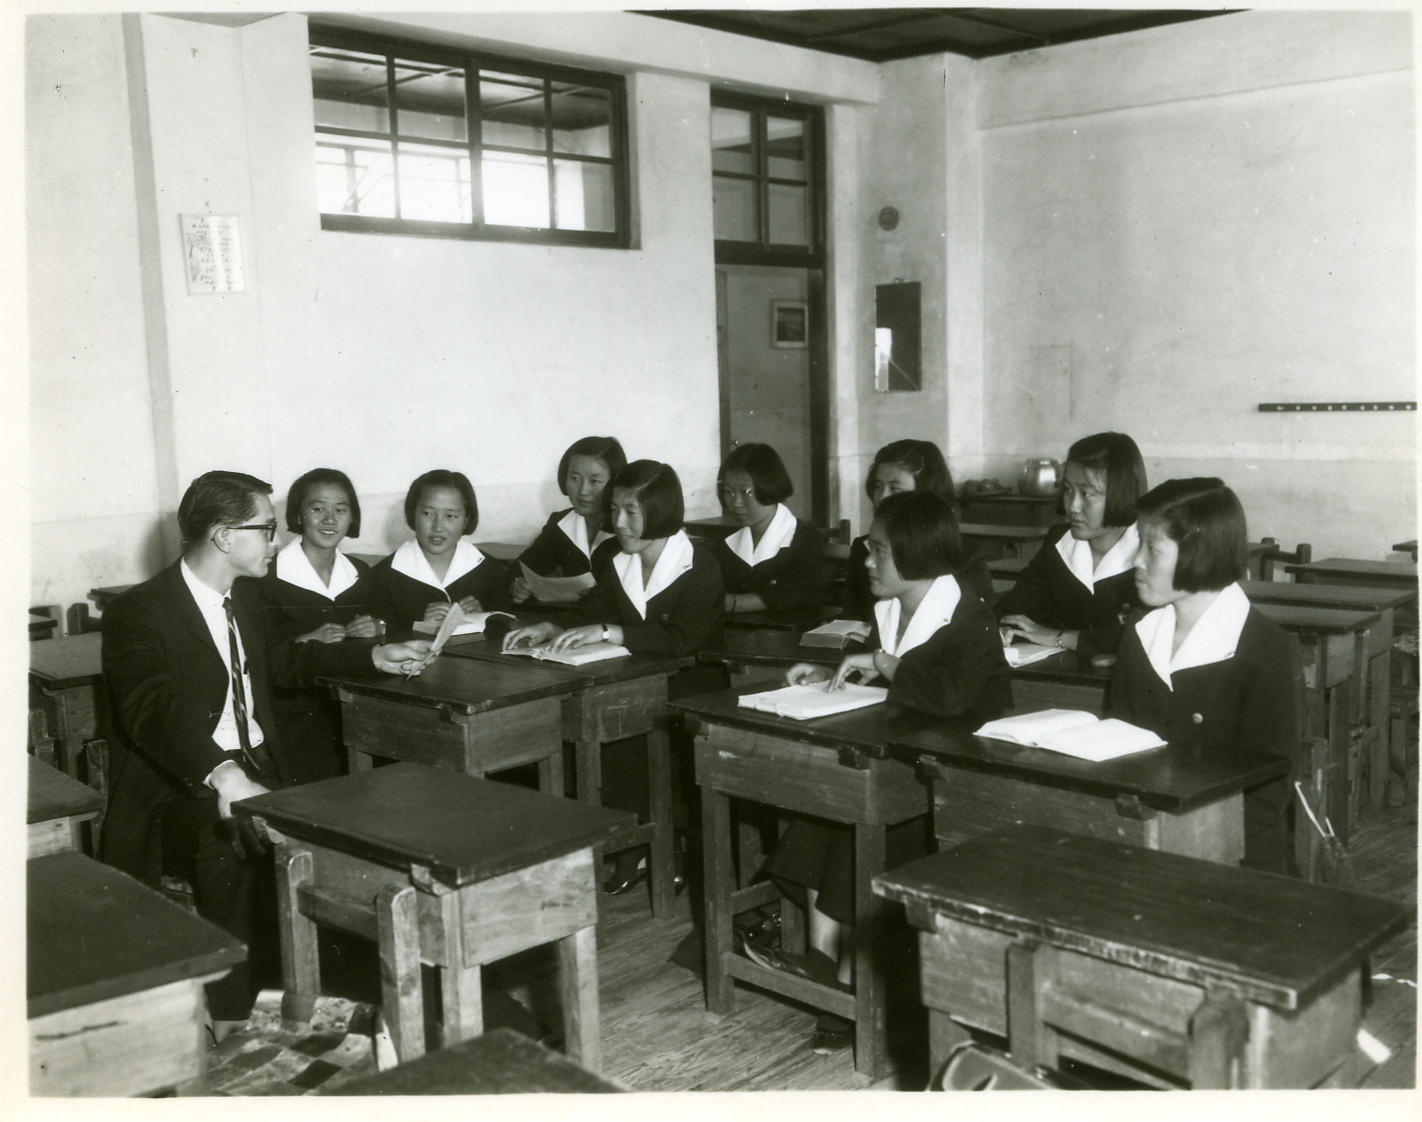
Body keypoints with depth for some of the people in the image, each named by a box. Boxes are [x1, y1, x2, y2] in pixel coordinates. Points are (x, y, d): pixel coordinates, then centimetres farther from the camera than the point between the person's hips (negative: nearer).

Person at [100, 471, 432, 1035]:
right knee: (227, 839, -36)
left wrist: (374, 656, 22)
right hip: (179, 786, -6)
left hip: (257, 767, 7)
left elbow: (282, 658, 31)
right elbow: (156, 709, -29)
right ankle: (228, 1020, -24)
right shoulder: (137, 612, -13)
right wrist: (223, 774, -46)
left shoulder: (246, 597, 13)